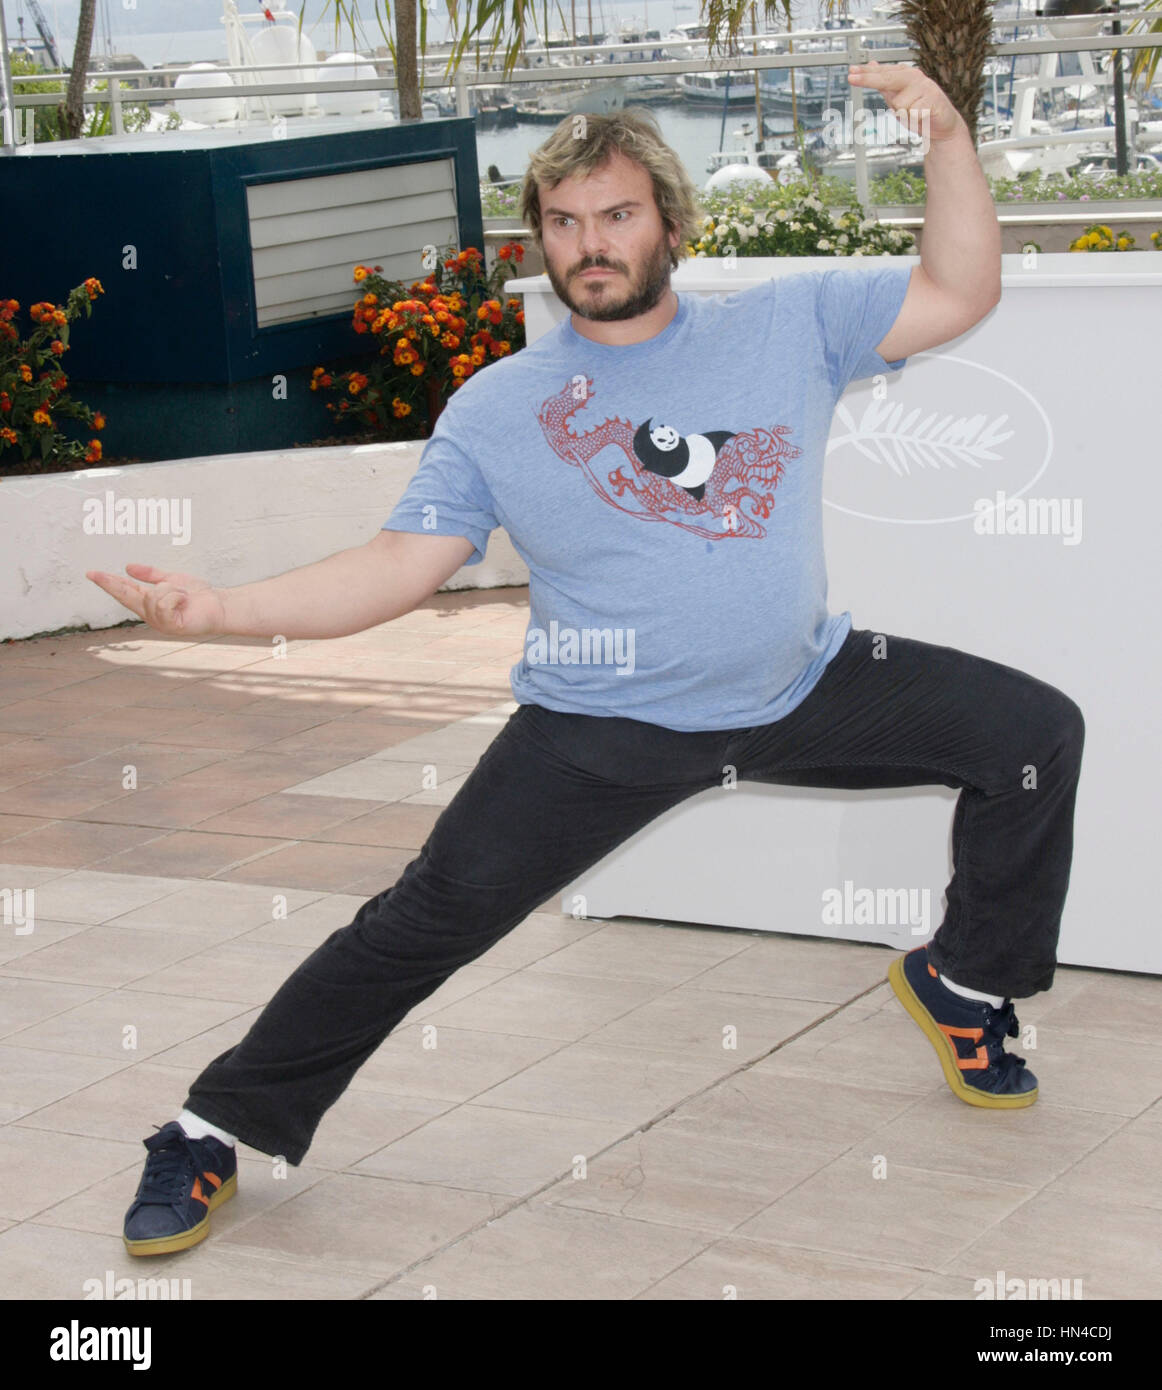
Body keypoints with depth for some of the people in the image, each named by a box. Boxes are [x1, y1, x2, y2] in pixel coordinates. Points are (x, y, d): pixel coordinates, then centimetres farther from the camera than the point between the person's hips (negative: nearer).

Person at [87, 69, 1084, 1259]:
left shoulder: (790, 324, 1)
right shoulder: (494, 408, -4)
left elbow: (961, 294, 0)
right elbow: (395, 568, -7)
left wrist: (946, 134, -15)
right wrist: (218, 611, -21)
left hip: (806, 688, 3)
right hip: (604, 729, -3)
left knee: (1033, 730, -3)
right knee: (427, 917, -11)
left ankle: (963, 983, 19)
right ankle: (214, 1131, 3)